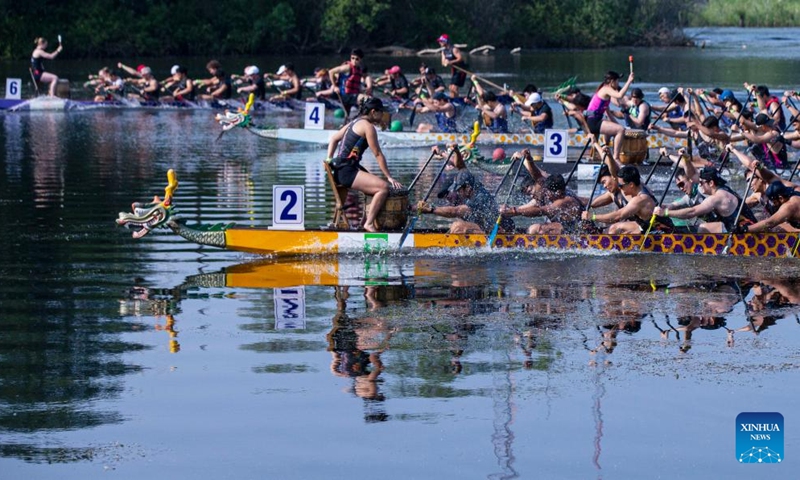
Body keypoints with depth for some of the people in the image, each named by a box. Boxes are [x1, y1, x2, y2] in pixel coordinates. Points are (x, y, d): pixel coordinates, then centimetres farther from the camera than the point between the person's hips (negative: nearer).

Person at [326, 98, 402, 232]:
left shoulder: (355, 122, 19)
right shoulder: (367, 126, -10)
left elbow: (334, 138, 26)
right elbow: (378, 154, -11)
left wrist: (329, 160, 23)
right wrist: (389, 177, -9)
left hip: (340, 170, 11)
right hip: (347, 172, -11)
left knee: (378, 186, 21)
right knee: (384, 187, -22)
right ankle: (369, 223, -21)